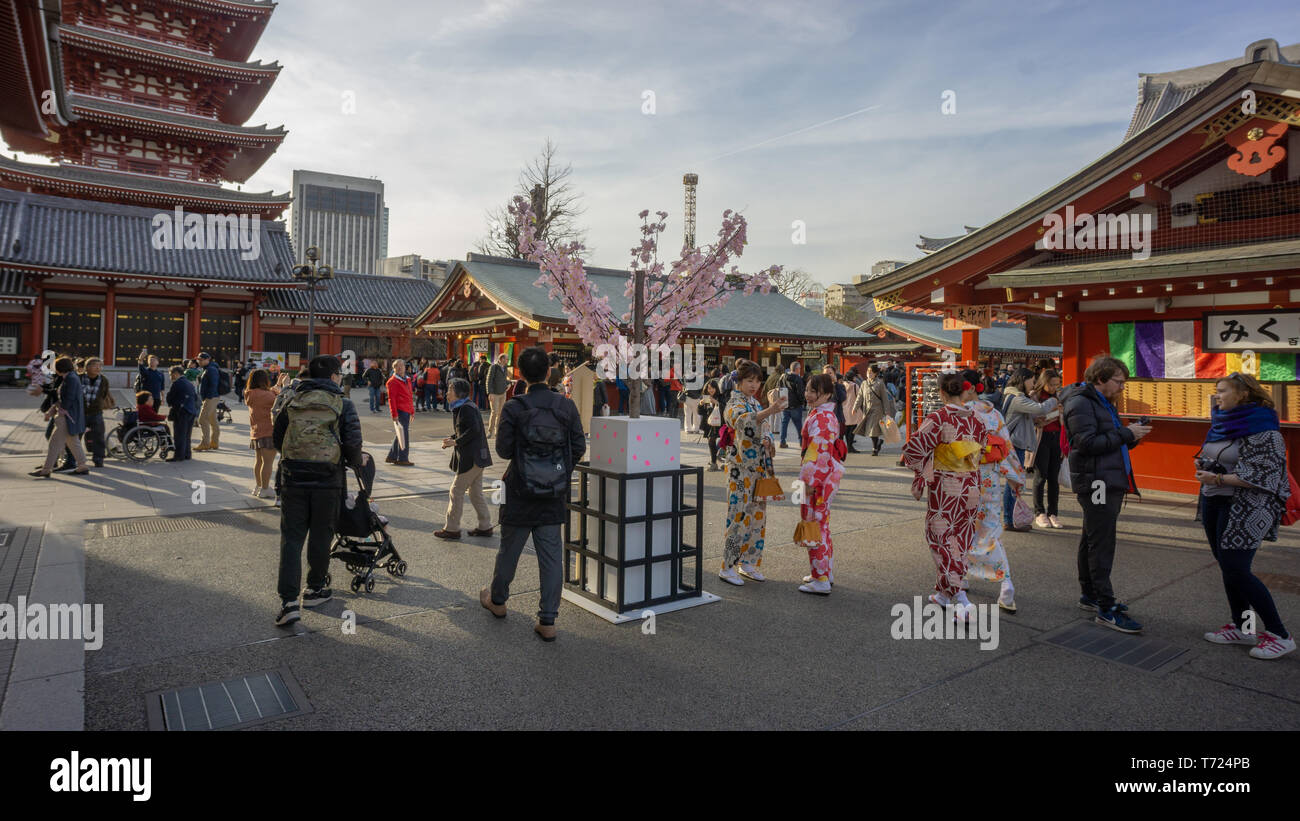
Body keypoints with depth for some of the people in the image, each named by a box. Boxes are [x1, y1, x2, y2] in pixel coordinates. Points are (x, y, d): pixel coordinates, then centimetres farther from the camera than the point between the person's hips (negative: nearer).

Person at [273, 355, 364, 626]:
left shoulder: (293, 401, 8)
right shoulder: (343, 405, -3)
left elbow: (276, 438, 14)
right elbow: (353, 443, -10)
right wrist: (355, 462, 9)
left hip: (293, 477, 2)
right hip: (327, 479, -2)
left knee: (291, 536, 5)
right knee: (320, 535, 13)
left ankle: (289, 600, -2)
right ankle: (314, 589, 27)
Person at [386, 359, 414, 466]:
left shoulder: (407, 380, 18)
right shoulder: (393, 381, -7)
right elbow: (391, 399, -12)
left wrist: (412, 411, 21)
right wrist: (394, 414, -17)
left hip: (407, 411, 9)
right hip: (400, 411, -8)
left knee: (399, 435, 14)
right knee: (403, 435, -5)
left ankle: (392, 456, 23)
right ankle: (402, 459, 1)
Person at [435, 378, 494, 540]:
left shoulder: (466, 408, -16)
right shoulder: (465, 406, 14)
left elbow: (474, 430, -25)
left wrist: (456, 442, -19)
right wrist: (452, 438, 6)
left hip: (471, 458, -10)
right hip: (477, 457, 10)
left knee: (457, 491, -1)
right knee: (475, 492, 15)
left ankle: (452, 529, 8)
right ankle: (485, 526, 21)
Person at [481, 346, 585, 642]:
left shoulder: (513, 408, -13)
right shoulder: (567, 406, -5)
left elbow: (503, 449, -10)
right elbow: (579, 448, -2)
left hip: (521, 494, -1)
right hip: (554, 495, 2)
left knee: (509, 549, 17)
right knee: (551, 556, 7)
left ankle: (497, 600, 39)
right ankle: (548, 621, 10)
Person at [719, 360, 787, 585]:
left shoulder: (756, 403, 14)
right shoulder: (734, 404, -11)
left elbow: (766, 429, 19)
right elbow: (744, 423, -34)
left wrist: (767, 439, -5)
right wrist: (769, 411, -50)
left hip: (759, 467, 8)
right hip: (741, 468, -8)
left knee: (758, 515, 11)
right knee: (739, 515, -6)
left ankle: (749, 563, 23)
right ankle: (727, 568, 5)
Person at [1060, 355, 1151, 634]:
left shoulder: (1103, 403, 20)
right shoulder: (1080, 403, -12)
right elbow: (1087, 443, -21)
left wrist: (1131, 436, 4)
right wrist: (1126, 434, -15)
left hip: (1110, 482, 10)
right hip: (1096, 482, -10)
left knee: (1092, 540, 17)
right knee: (1101, 544, -8)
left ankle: (1089, 595, 27)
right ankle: (1106, 609, -5)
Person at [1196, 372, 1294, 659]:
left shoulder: (1261, 428, -14)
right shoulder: (1222, 423, 12)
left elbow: (1263, 476, -19)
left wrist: (1218, 479, -21)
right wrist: (1203, 465, 4)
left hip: (1245, 508, -8)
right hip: (1214, 503, 8)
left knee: (1236, 570, -9)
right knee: (1227, 567, 12)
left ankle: (1280, 635, 5)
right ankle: (1239, 627, 24)